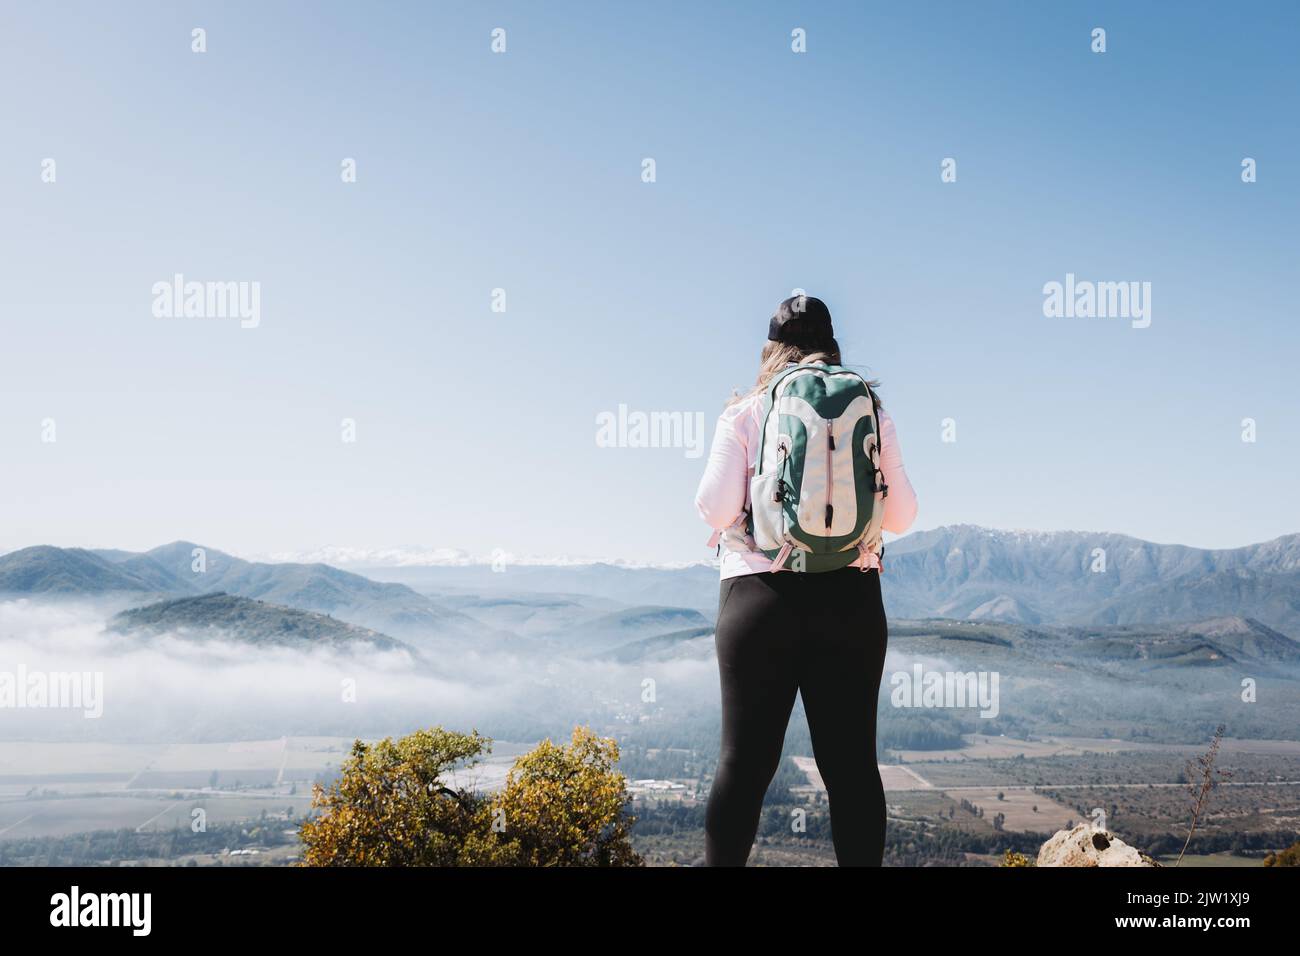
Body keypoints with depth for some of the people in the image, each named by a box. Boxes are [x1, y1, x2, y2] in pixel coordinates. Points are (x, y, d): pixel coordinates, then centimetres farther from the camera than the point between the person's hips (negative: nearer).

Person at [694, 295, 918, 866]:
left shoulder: (743, 416, 0)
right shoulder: (871, 411, 6)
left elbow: (716, 509, -7)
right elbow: (901, 517, 5)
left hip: (760, 598, -1)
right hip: (851, 599, 2)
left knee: (744, 759, 1)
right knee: (851, 760, 5)